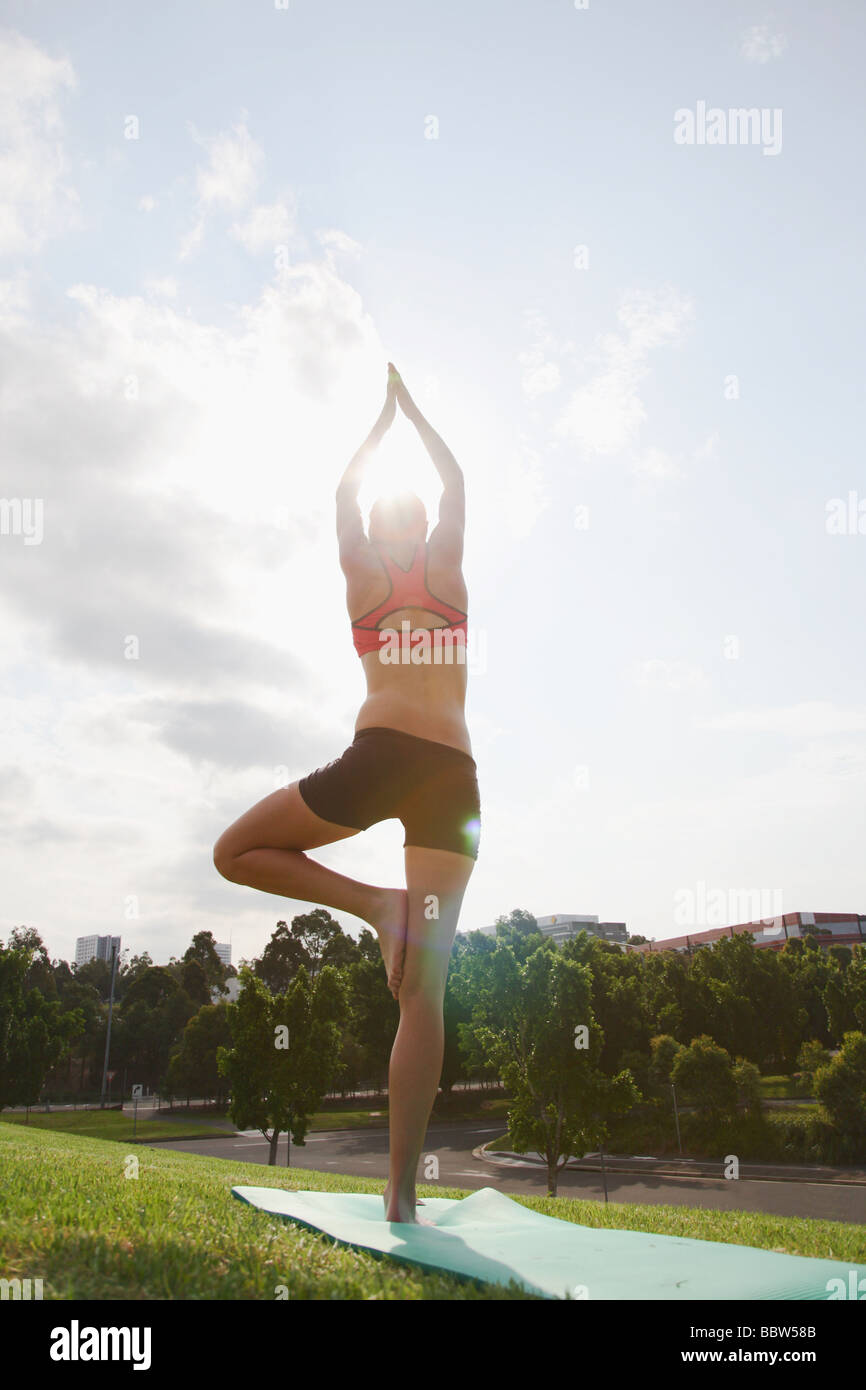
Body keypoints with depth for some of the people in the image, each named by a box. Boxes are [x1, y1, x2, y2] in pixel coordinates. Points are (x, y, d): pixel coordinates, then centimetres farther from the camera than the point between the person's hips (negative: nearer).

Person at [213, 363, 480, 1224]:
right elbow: (456, 483, 32)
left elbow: (345, 490, 31)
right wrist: (411, 410, 43)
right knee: (423, 991, 0)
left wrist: (386, 415, 43)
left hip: (383, 757, -3)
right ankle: (400, 1193, -5)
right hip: (455, 775, 3)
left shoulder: (361, 577, 15)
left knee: (235, 853, 16)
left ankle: (373, 903, -6)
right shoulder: (448, 573, 17)